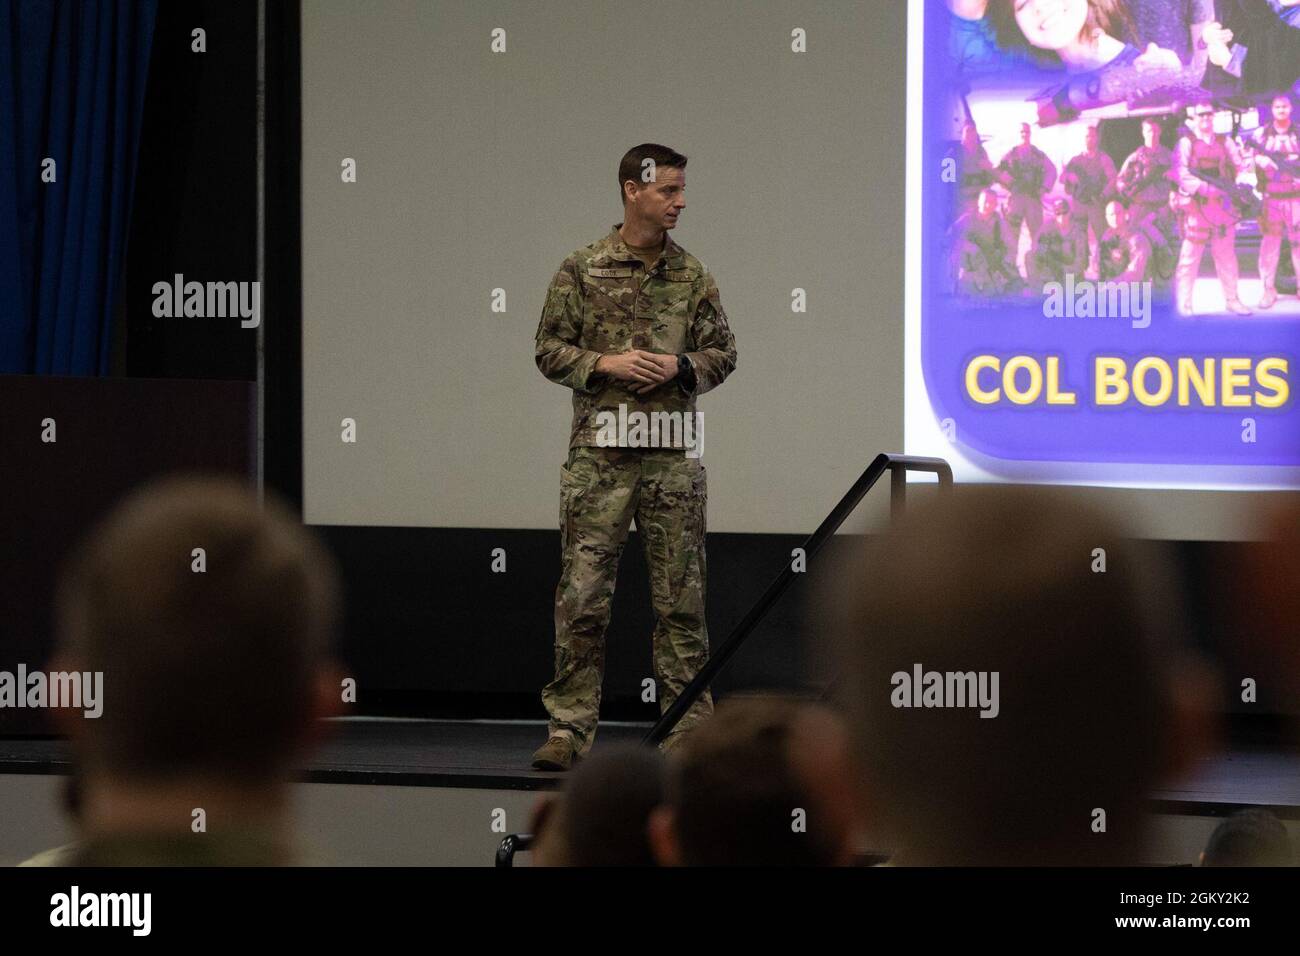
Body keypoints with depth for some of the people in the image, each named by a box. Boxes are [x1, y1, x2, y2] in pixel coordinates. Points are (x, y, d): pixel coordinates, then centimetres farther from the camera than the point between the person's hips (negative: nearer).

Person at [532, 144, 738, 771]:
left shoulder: (692, 275, 9)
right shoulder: (582, 270, 2)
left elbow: (722, 353, 12)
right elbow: (549, 349, 3)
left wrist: (681, 367, -7)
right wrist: (606, 364, -12)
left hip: (673, 456, 2)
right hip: (599, 454, -2)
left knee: (679, 595, 4)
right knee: (582, 594, -2)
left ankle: (687, 725, 10)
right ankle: (569, 726, 3)